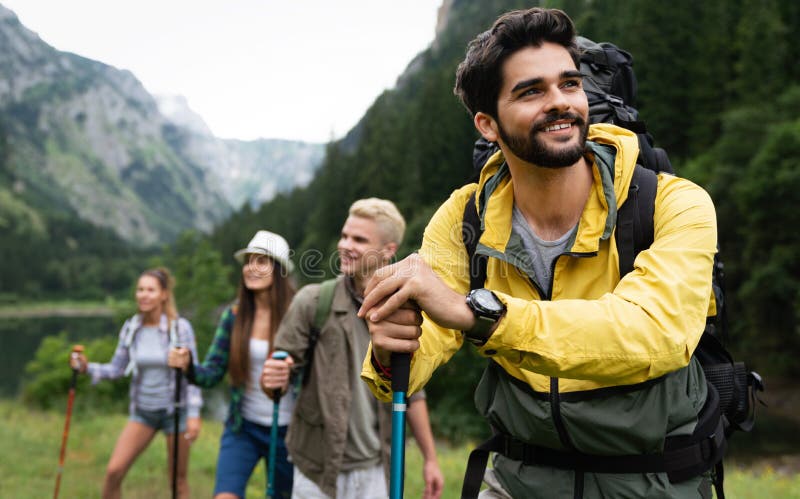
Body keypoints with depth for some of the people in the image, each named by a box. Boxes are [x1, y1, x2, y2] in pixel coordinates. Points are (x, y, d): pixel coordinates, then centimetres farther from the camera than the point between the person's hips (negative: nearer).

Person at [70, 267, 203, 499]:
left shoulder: (180, 327, -14)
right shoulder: (131, 328, -3)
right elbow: (117, 368, 4)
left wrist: (194, 414, -16)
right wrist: (87, 367, -13)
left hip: (175, 410, -3)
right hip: (142, 411, 3)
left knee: (178, 479, 7)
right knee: (113, 470, -7)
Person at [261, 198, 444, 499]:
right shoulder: (312, 301, -9)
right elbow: (279, 372, -8)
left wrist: (430, 458, 11)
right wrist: (271, 379, -30)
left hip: (375, 470, 2)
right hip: (318, 468, -2)